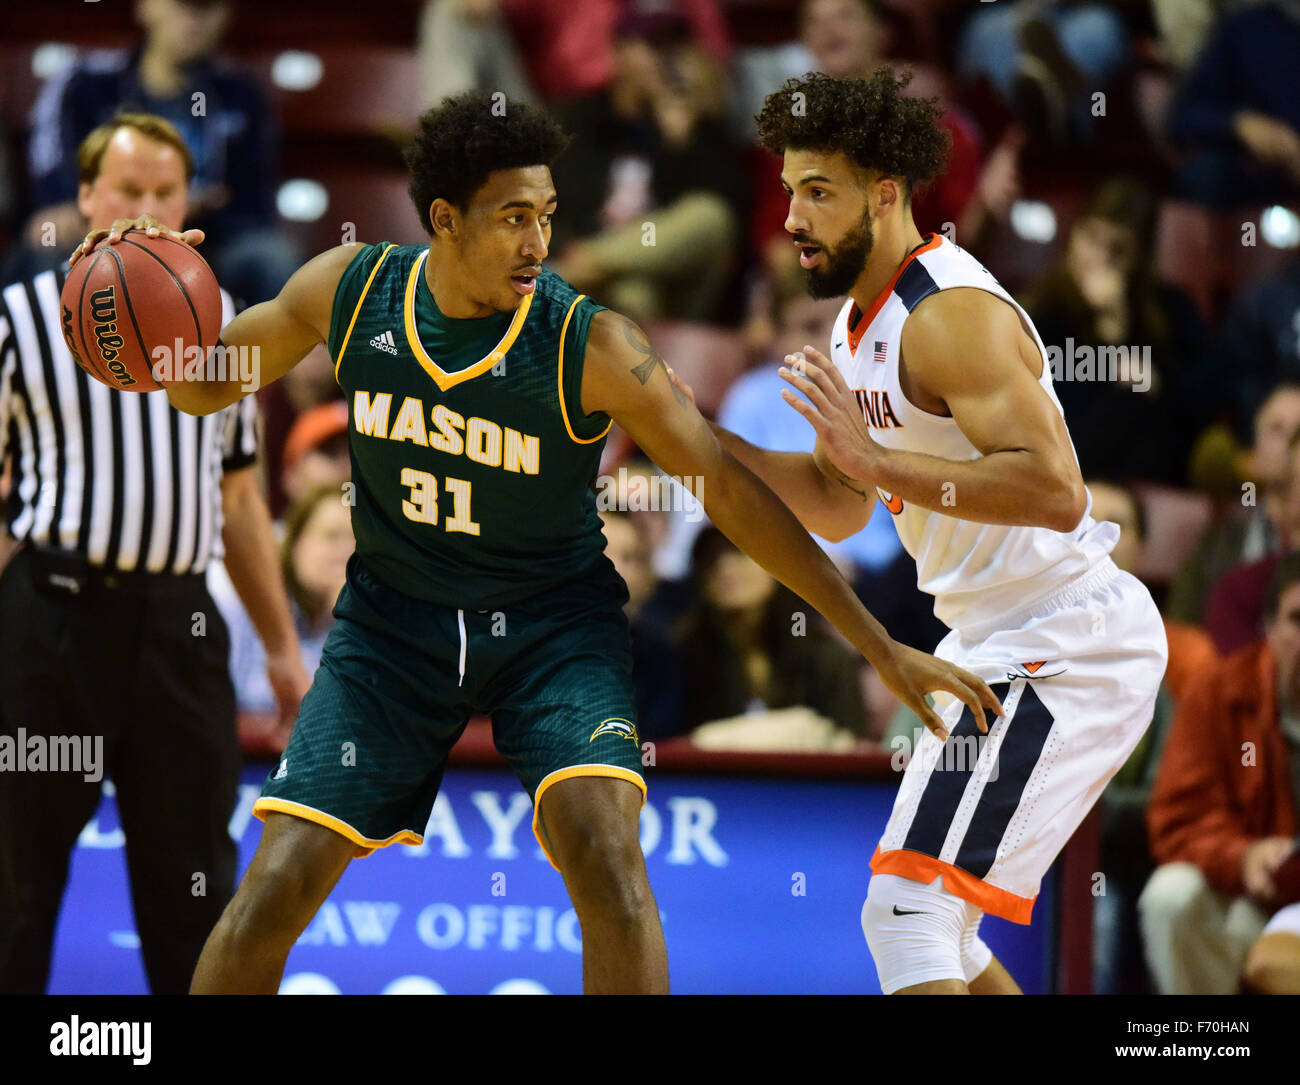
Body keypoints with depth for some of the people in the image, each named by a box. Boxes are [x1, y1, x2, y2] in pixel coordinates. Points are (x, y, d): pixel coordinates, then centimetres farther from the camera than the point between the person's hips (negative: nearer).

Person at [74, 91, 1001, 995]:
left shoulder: (591, 346, -19)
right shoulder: (351, 289, -11)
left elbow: (732, 494, -15)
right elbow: (205, 387, 7)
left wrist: (884, 650, -16)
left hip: (555, 625, -2)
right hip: (395, 617, 2)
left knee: (602, 844, -25)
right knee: (273, 891, -6)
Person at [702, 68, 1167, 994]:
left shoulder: (953, 315, -19)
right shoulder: (862, 321, 13)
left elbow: (1056, 490, -30)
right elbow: (837, 506, 23)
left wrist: (881, 463, -29)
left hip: (1066, 646, -11)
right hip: (1000, 642, 11)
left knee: (907, 913, -17)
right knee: (930, 923, 18)